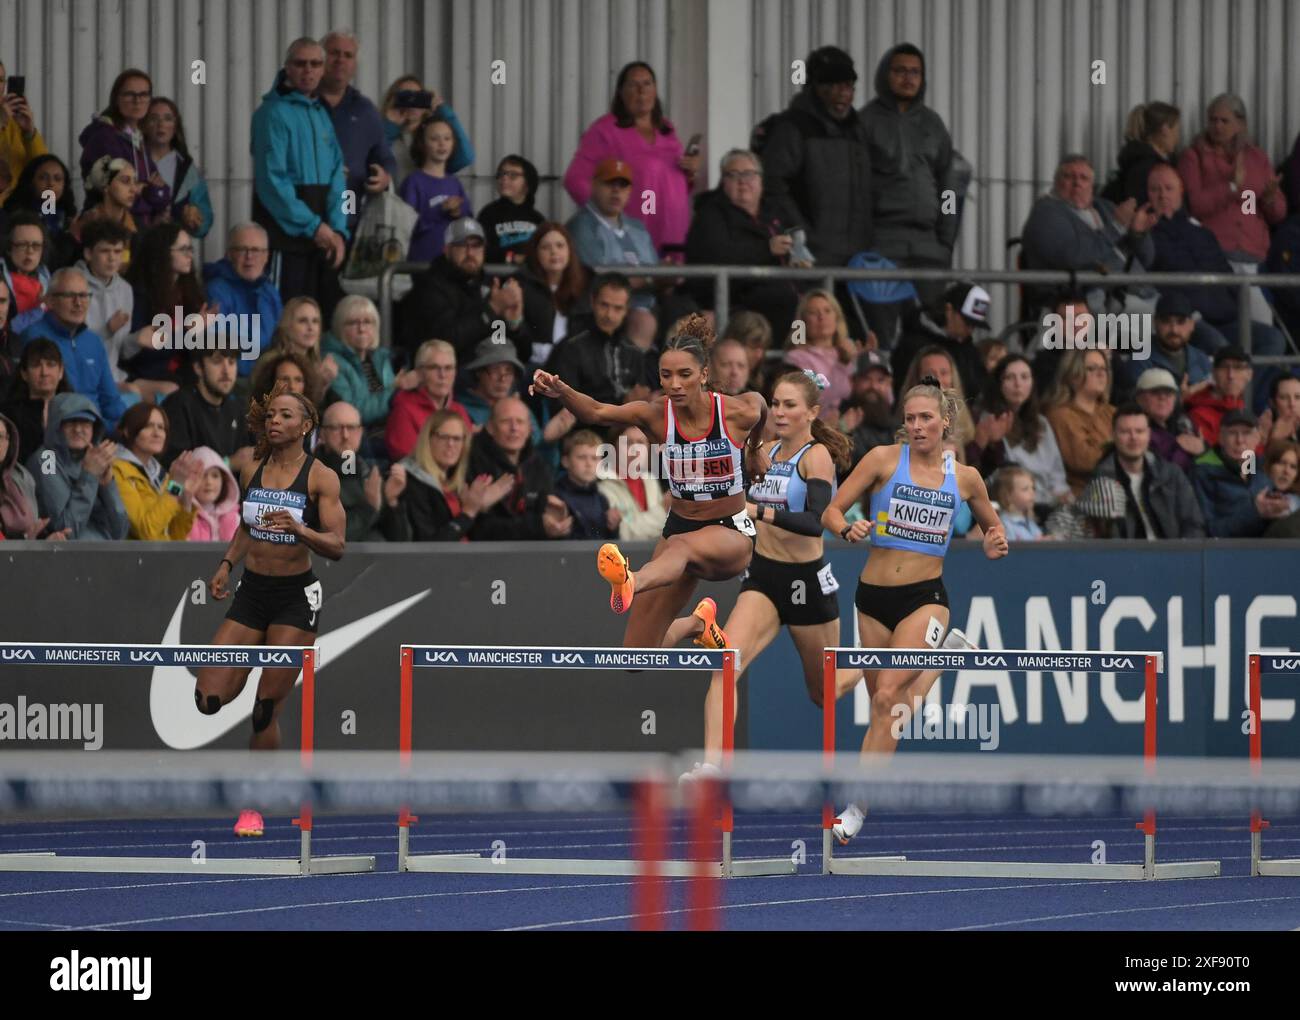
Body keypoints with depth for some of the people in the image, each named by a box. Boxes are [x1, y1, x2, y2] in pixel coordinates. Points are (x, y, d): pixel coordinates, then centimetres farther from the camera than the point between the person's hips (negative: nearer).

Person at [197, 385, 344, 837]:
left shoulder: (320, 477, -8)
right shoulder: (252, 472, 5)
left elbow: (336, 546, -14)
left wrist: (298, 529, -31)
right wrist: (226, 565, 6)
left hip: (296, 596, -4)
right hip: (251, 593, 5)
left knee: (267, 711, -4)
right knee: (209, 699, -6)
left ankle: (254, 807, 9)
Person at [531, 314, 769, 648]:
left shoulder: (738, 412, -13)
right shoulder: (656, 415, -12)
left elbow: (759, 408, 13)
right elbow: (597, 412, -30)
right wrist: (560, 392, -50)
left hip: (731, 534, -4)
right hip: (680, 526, 4)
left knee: (682, 545, -41)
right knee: (638, 660, 3)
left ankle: (631, 584, -74)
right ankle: (698, 622, 35)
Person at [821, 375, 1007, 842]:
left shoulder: (965, 478, 4)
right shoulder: (884, 459, 0)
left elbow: (992, 526, 21)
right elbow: (831, 512, -1)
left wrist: (995, 545, -1)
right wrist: (848, 529, -23)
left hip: (925, 597, -2)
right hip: (873, 595, 2)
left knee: (889, 697, -19)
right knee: (884, 704, 10)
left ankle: (856, 809, -19)